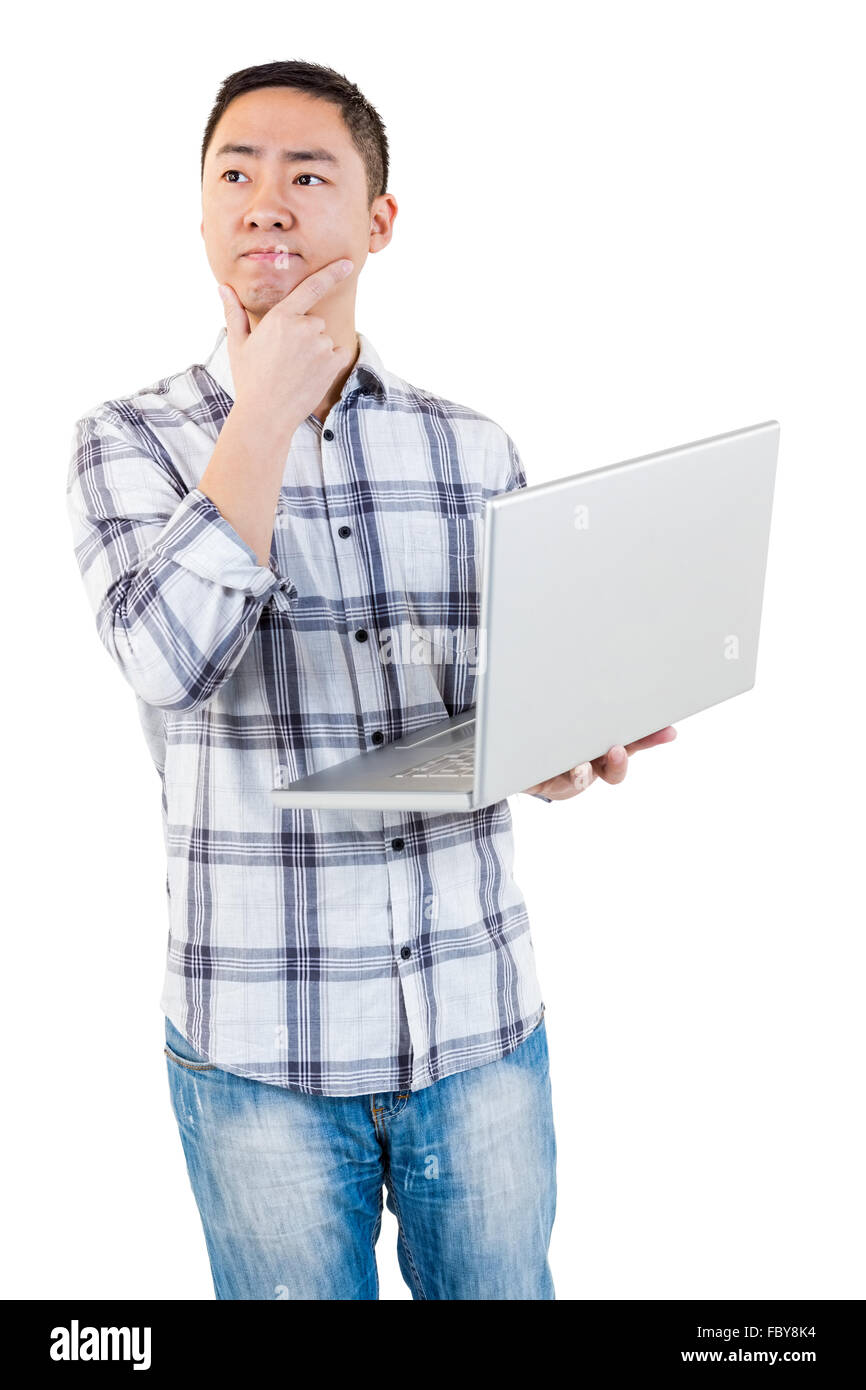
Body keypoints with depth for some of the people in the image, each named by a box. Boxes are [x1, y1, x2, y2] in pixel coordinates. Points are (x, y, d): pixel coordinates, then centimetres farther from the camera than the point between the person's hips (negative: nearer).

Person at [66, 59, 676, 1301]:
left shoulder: (475, 451, 5)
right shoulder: (132, 441, -2)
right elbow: (171, 660, -21)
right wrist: (268, 409, -14)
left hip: (482, 1024, 3)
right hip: (262, 1044, -2)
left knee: (499, 1287, 15)